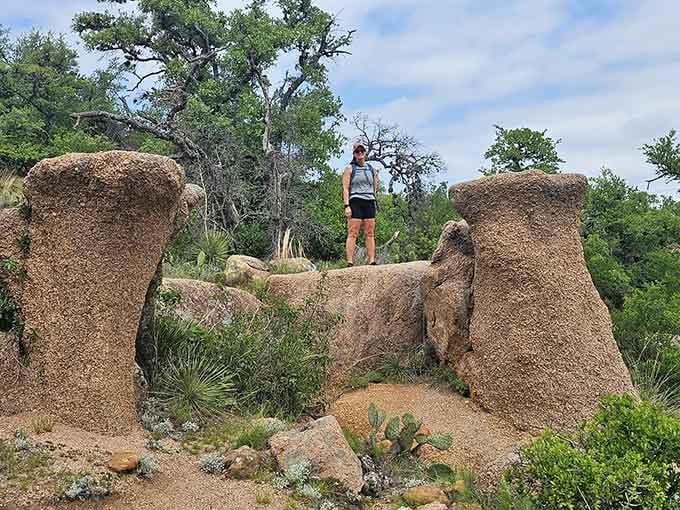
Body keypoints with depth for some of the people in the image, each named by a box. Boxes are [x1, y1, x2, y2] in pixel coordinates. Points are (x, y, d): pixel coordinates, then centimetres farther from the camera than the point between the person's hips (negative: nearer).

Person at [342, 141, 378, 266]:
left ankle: (372, 261, 1)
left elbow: (375, 187, 26)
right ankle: (350, 263, -12)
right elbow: (345, 188, -2)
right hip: (355, 202, -4)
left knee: (370, 234, 1)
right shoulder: (349, 168, 5)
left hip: (370, 203, 5)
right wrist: (346, 206, -12)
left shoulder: (371, 169, 18)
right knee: (353, 233, -9)